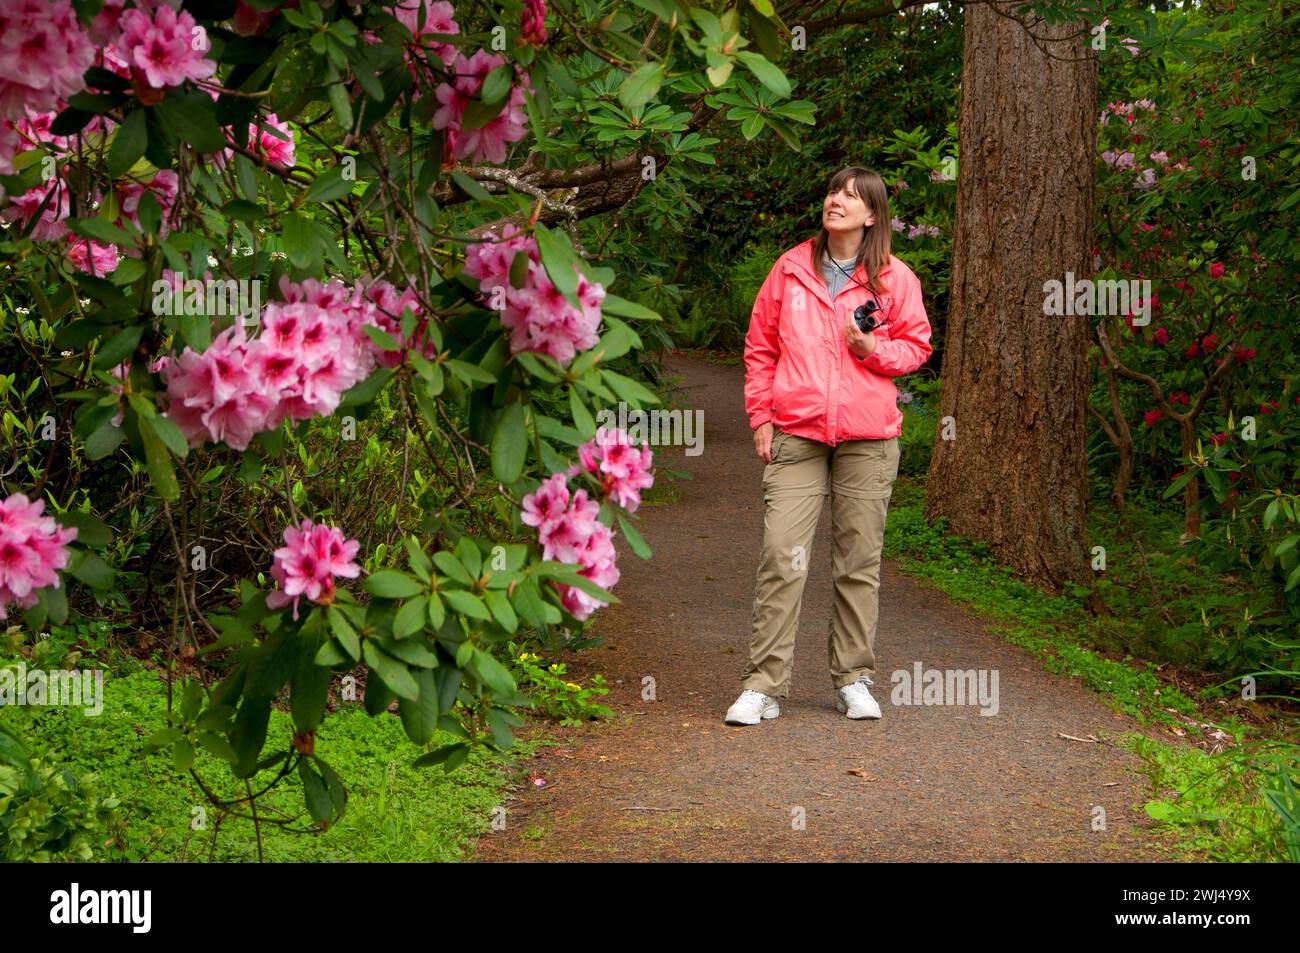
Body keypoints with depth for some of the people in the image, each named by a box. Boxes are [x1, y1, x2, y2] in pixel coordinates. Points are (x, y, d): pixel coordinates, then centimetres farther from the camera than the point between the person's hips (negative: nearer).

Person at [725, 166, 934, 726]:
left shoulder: (895, 278, 5)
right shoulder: (791, 269, 8)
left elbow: (916, 346, 12)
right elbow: (760, 346, 13)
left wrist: (872, 348, -8)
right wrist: (761, 416, 6)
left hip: (868, 438, 0)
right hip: (796, 435, 0)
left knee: (859, 560, 6)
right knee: (781, 555, -9)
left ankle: (853, 679, 18)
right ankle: (764, 685, -5)